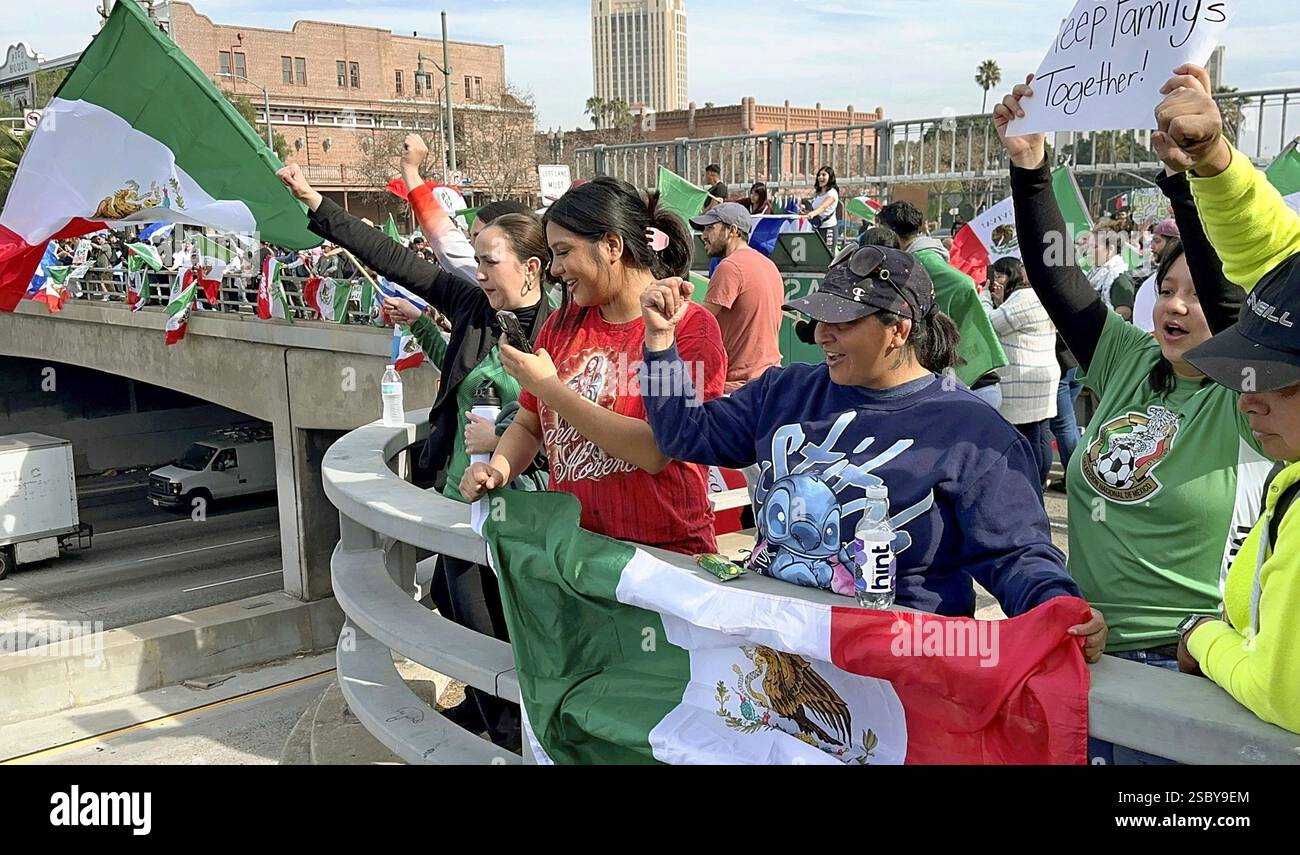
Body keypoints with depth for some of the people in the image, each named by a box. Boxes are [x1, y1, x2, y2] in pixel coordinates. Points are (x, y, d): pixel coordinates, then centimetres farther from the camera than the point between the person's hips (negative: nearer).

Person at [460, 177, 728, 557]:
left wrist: (549, 388, -14)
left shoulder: (691, 327, -7)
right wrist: (497, 469, -2)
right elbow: (528, 425, 19)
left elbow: (655, 452, -17)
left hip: (666, 554, -4)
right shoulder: (562, 323, 10)